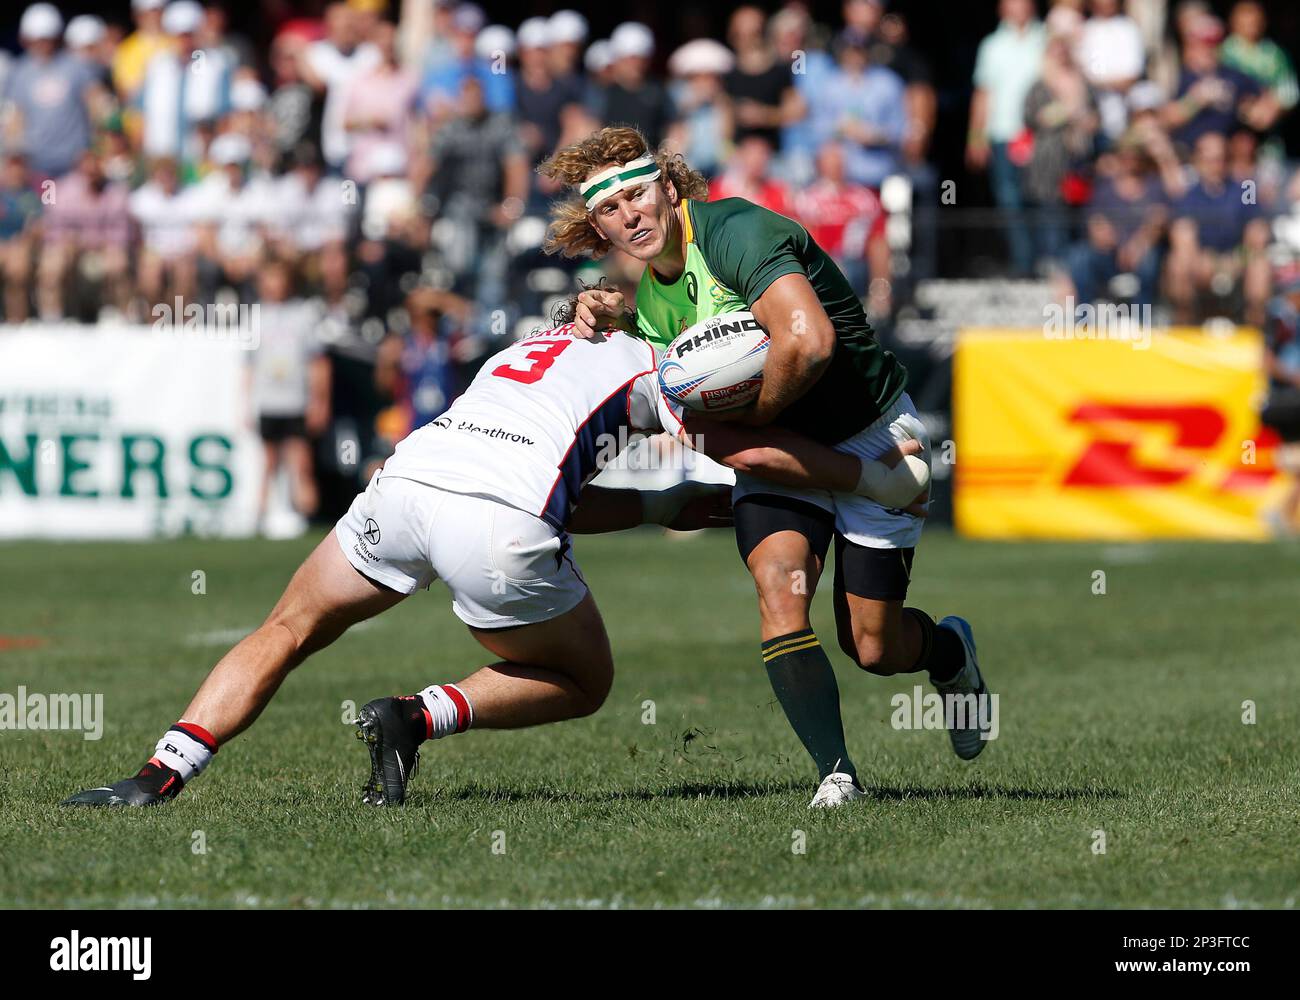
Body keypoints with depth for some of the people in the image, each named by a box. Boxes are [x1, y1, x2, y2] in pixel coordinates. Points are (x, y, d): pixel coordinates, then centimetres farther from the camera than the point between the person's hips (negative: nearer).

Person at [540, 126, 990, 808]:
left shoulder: (734, 232, -27)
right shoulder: (648, 287, 0)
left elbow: (809, 340, -40)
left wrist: (735, 425, -25)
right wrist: (608, 319, -5)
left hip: (870, 437, -6)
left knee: (873, 649, -1)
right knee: (779, 588, -22)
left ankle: (949, 649, 35)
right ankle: (836, 774, -16)